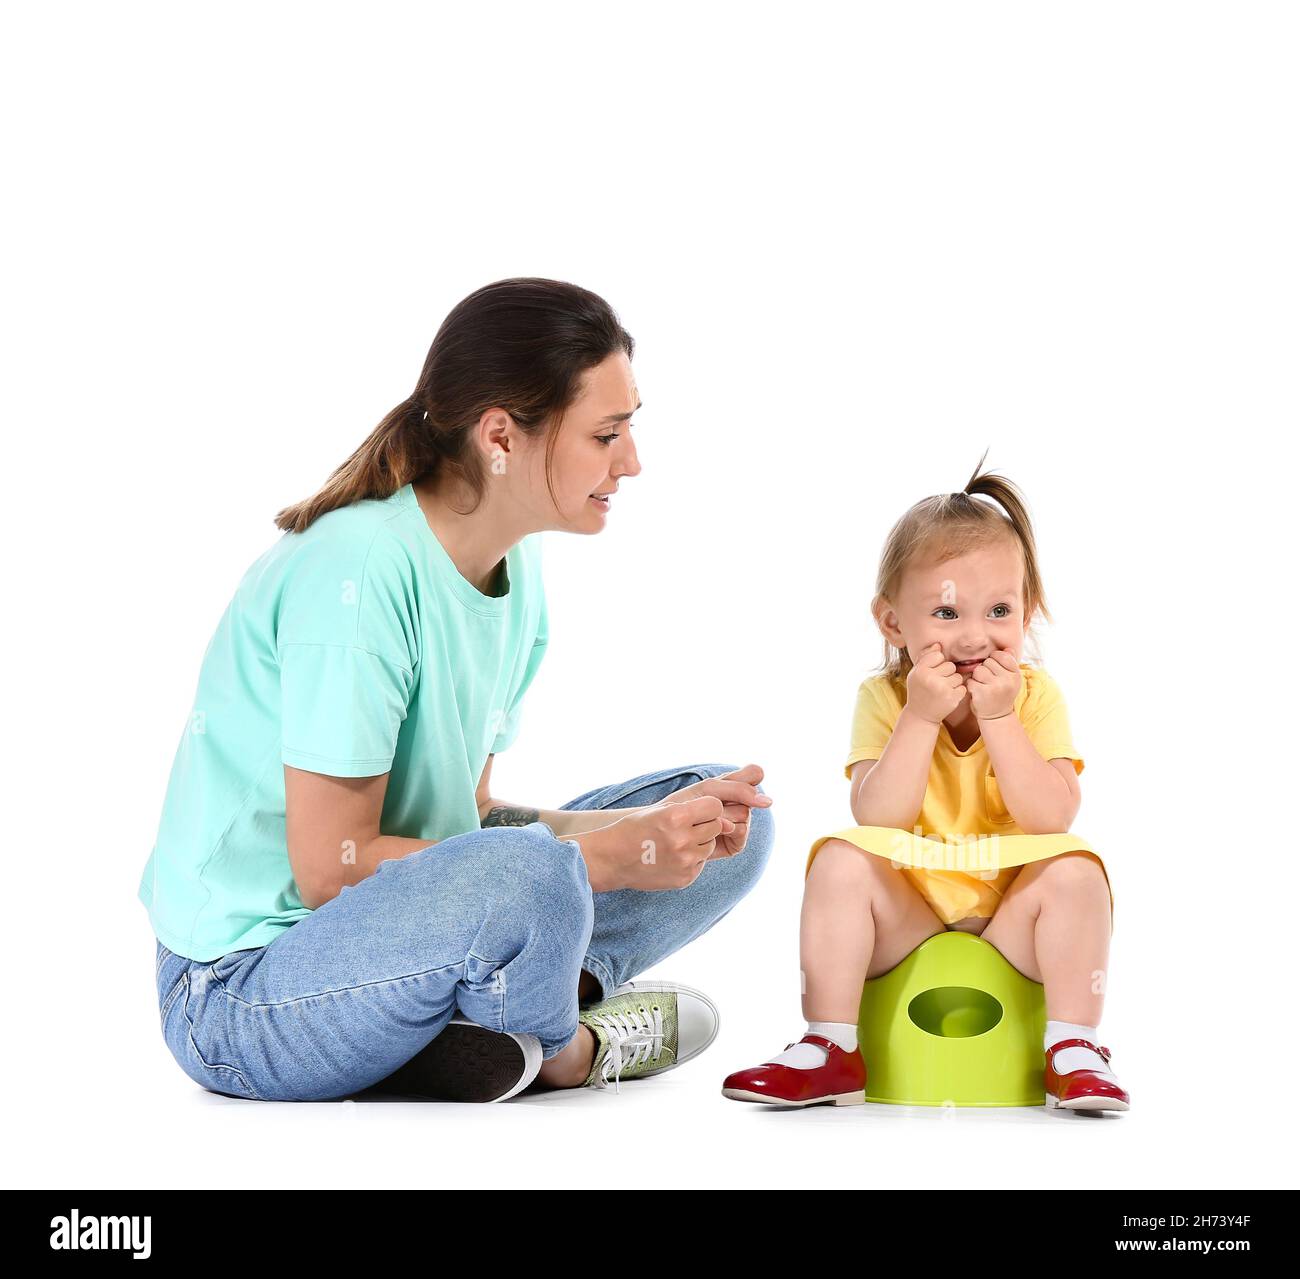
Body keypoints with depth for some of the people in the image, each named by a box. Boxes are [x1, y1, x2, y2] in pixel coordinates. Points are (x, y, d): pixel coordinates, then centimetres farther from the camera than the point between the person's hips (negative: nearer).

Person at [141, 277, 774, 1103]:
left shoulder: (517, 570, 4)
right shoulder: (357, 568, -23)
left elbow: (467, 814, 5)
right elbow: (331, 868, -24)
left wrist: (648, 827, -11)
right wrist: (603, 859, -24)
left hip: (407, 914, 9)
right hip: (245, 989, -9)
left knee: (732, 824, 4)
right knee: (530, 878, -38)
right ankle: (560, 1055, -4)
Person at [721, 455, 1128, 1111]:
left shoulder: (1036, 695, -6)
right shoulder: (883, 698, -7)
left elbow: (1051, 820, -20)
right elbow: (877, 820, -21)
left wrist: (999, 719, -26)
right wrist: (921, 718, -27)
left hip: (1010, 913, 0)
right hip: (906, 912, 0)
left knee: (1075, 872, -27)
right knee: (841, 860, -25)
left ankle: (1073, 1049, -19)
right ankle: (829, 1050, -20)